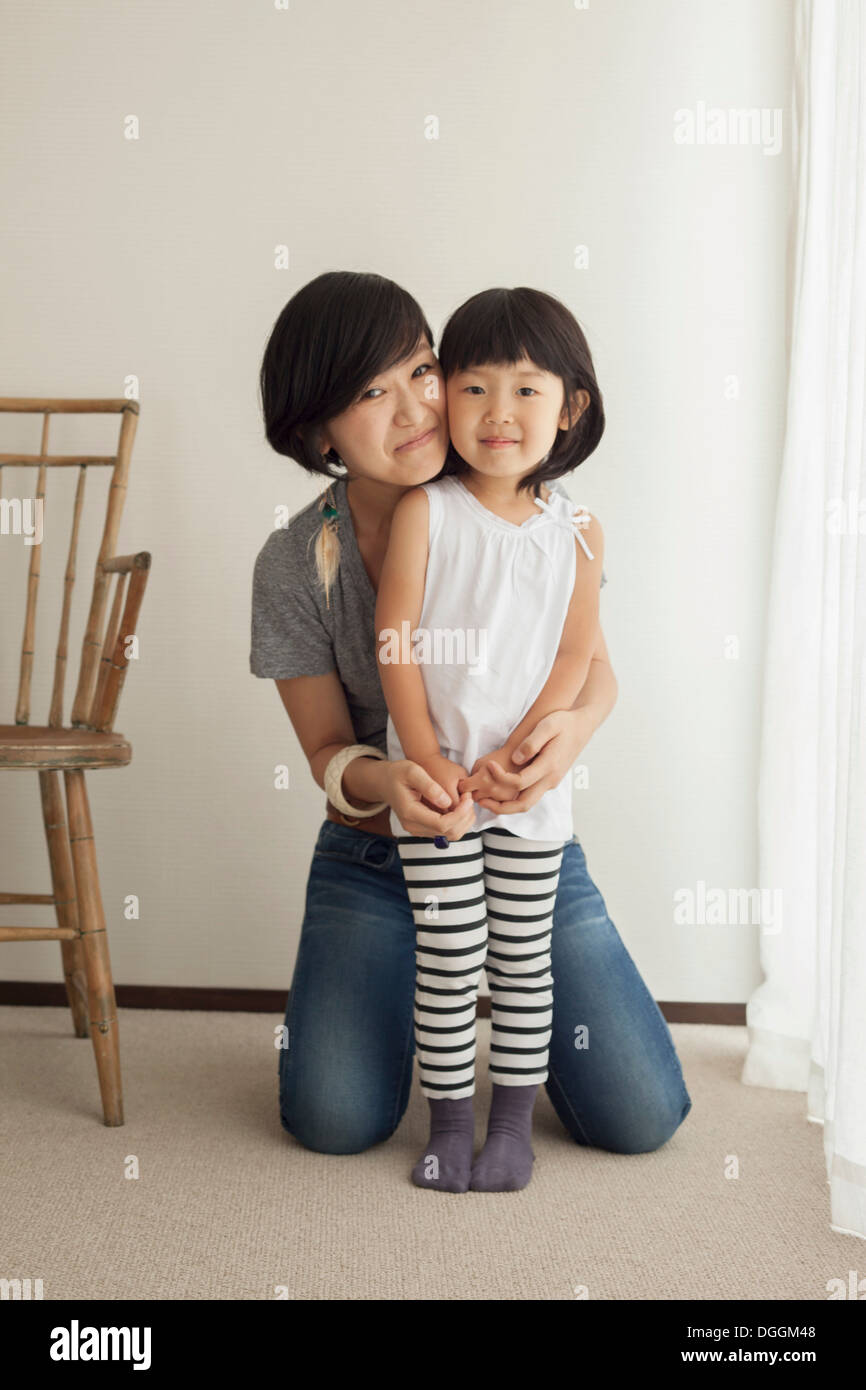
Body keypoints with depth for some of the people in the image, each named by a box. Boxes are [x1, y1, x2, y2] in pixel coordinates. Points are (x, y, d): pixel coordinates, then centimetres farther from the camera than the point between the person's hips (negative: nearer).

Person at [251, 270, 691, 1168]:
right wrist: (386, 781, -31)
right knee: (334, 1121, -14)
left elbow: (595, 668, -3)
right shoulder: (296, 563, -12)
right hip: (374, 856, 0)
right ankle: (407, 985, 19)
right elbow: (328, 749, -7)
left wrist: (575, 726, -28)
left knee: (642, 1119, -5)